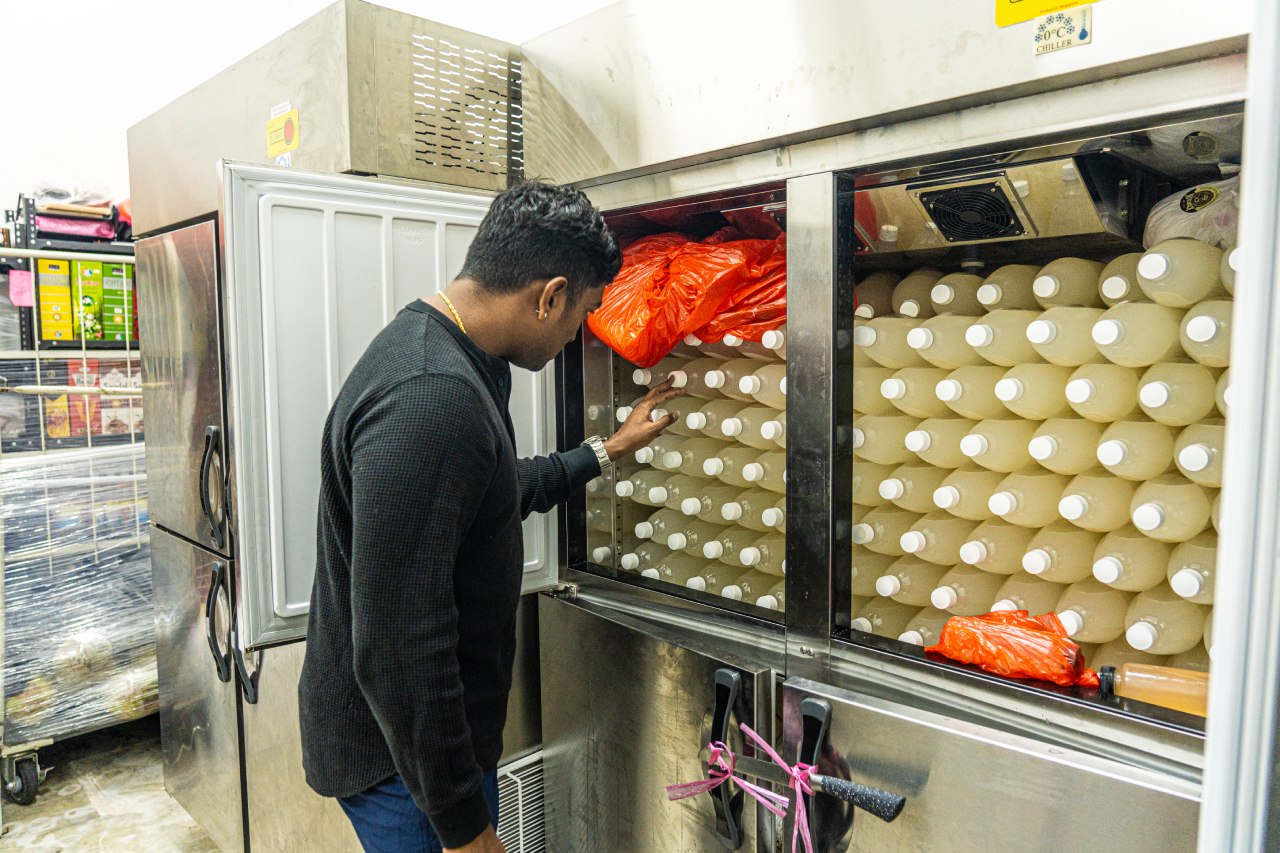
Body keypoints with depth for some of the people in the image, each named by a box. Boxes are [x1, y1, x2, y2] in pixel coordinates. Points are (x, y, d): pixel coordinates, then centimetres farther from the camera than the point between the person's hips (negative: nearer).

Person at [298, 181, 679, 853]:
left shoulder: (437, 353, 4)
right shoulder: (430, 400, -31)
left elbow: (496, 491, 21)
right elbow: (398, 651, -31)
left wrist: (606, 451, 26)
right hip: (402, 753, -9)